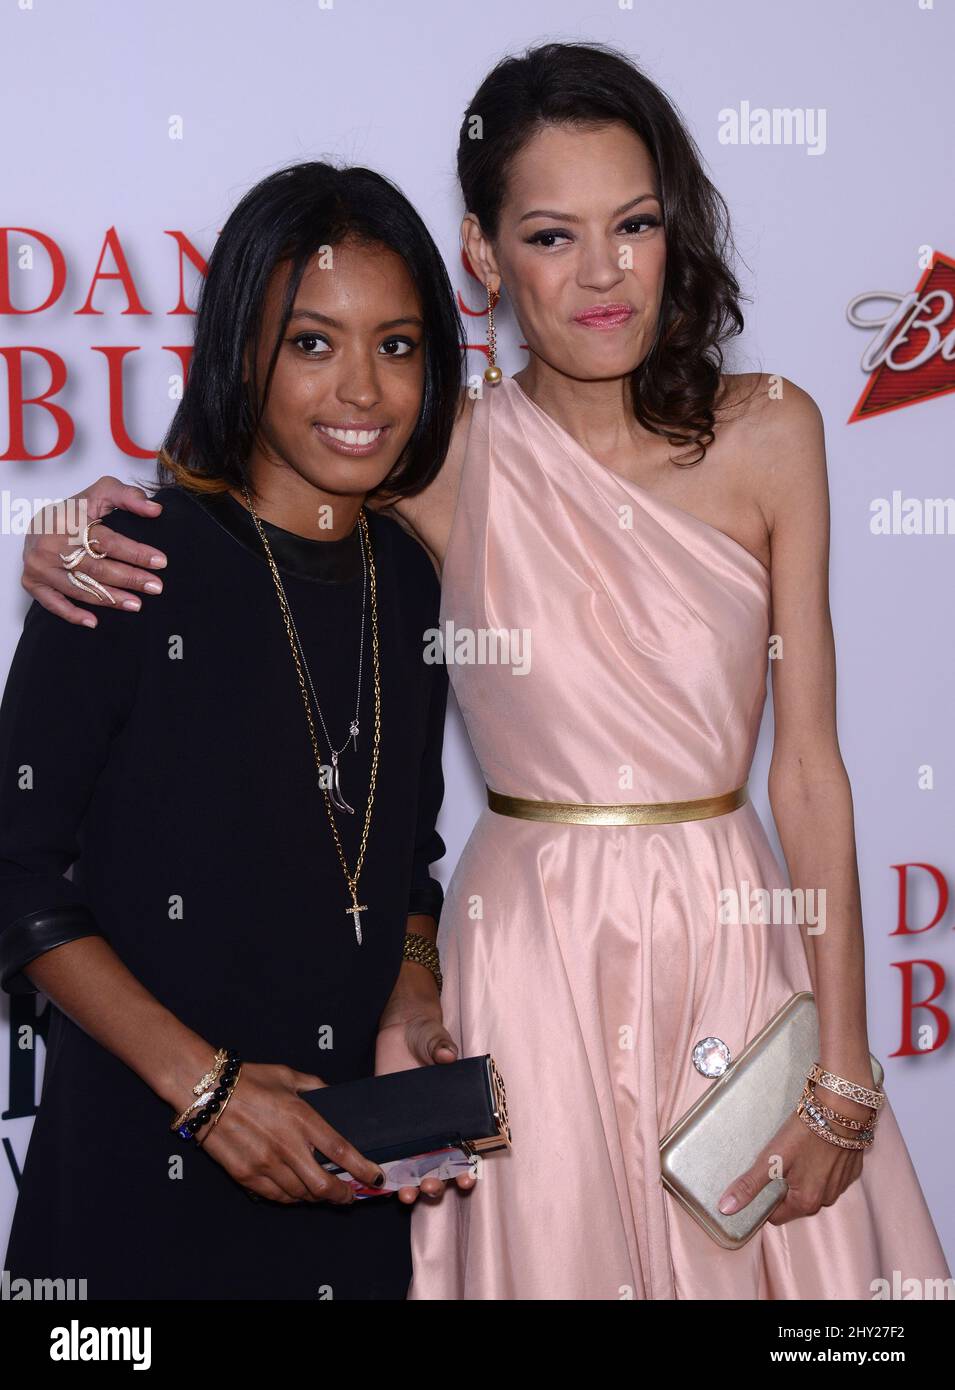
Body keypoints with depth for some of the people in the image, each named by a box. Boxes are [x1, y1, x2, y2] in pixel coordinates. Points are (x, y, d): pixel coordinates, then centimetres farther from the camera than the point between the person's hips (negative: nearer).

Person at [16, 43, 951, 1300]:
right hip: (530, 950, -2)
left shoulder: (770, 434, -3)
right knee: (556, 1252, 12)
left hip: (735, 938, 2)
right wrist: (79, 532, -16)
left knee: (764, 1254, 15)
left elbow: (808, 764, -2)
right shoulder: (442, 458, -7)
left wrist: (845, 1066, -3)